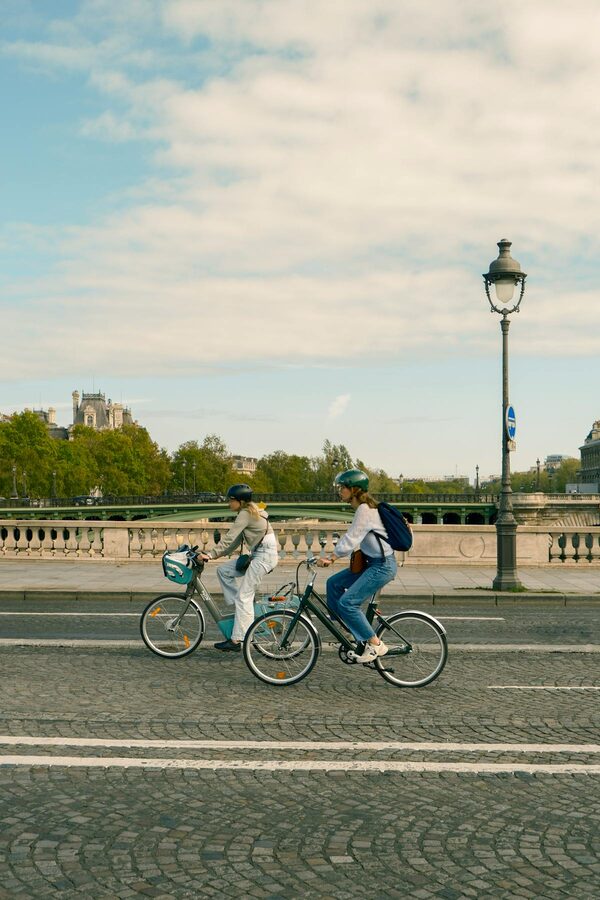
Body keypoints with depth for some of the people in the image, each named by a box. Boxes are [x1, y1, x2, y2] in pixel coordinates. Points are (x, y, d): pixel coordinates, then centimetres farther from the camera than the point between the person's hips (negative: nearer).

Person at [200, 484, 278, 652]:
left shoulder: (245, 514, -12)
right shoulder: (250, 512, 18)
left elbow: (229, 538, -18)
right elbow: (236, 540, 18)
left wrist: (211, 554, -17)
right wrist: (217, 554, 12)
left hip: (264, 556, -10)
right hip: (258, 554, 10)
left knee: (244, 596, -11)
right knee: (223, 570, 8)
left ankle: (236, 640, -12)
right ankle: (240, 608, 10)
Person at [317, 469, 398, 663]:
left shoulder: (365, 510, -19)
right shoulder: (363, 508, 11)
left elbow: (350, 540, -24)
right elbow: (350, 538, 16)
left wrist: (331, 558, -19)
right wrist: (332, 556, 9)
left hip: (382, 565, -10)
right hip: (372, 562, 10)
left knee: (347, 602, -14)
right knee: (333, 583, 12)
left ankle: (376, 645, -4)